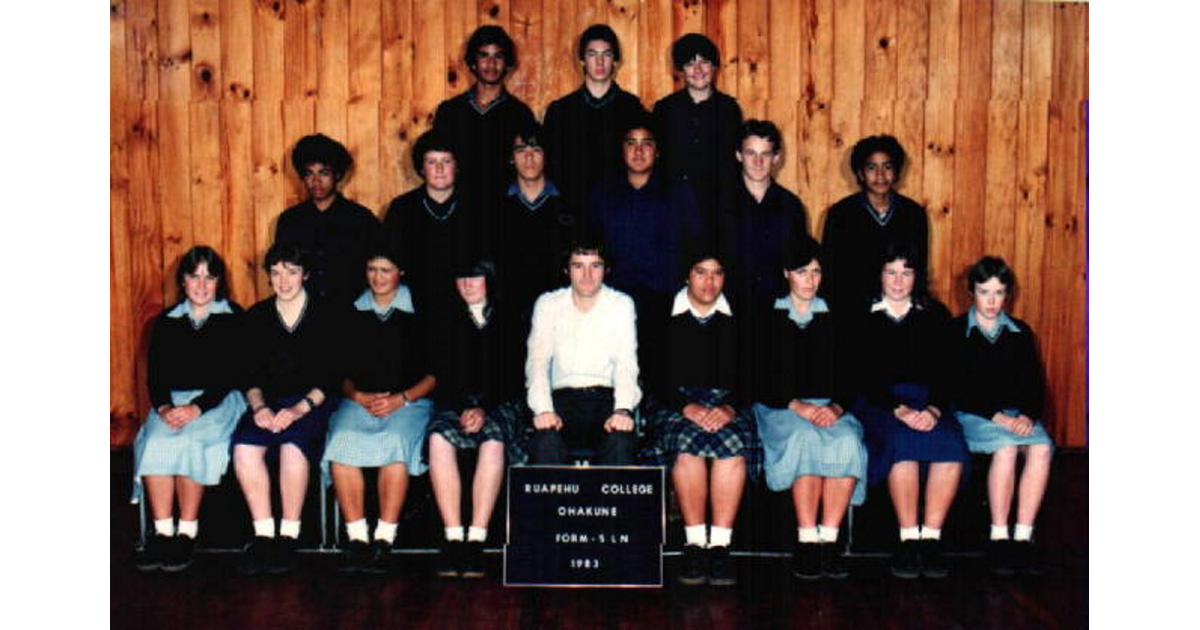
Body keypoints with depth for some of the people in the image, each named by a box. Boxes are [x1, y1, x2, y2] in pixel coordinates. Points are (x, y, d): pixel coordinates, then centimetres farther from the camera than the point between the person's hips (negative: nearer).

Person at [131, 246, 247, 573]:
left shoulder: (234, 318, 4)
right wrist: (164, 406, -13)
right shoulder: (166, 321, 16)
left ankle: (187, 533, -25)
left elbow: (232, 374, -5)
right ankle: (162, 532, -27)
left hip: (220, 401, -3)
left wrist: (197, 407, -19)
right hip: (173, 401, 3)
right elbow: (155, 374, 8)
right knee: (156, 442, -29)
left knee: (190, 440, -33)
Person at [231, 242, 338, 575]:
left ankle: (289, 535, -20)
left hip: (314, 402, -3)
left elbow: (331, 376, -3)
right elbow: (251, 375, 10)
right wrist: (258, 405, -11)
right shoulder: (257, 317, 13)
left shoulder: (325, 316, 3)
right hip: (269, 401, 3)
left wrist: (300, 408, -18)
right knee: (244, 445, -28)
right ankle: (263, 533, -18)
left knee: (293, 445, -34)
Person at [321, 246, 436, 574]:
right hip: (359, 400, 2)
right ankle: (356, 538, -25)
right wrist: (360, 397, -5)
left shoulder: (417, 315, 9)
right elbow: (341, 372, 15)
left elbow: (434, 374, 5)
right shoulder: (352, 316, 17)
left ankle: (384, 539, -29)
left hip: (410, 401, -2)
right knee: (342, 442, -30)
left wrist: (401, 399, -10)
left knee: (396, 442, -34)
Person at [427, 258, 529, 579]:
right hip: (457, 405, 2)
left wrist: (484, 409, -15)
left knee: (493, 441, -36)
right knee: (439, 436, -32)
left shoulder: (509, 321, 11)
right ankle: (453, 538, -33)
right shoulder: (449, 324, 18)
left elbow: (513, 375, 1)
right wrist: (463, 408, -11)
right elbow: (443, 377, 9)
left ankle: (476, 540, -35)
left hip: (503, 405, -2)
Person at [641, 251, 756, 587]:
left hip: (725, 404, 1)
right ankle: (694, 542, -26)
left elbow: (747, 378, 7)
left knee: (734, 444, -33)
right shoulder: (665, 319, 9)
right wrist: (687, 407, -16)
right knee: (688, 441, -34)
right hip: (672, 404, -1)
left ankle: (720, 544, -31)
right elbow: (656, 377, 0)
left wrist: (730, 409, -13)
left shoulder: (735, 321, 14)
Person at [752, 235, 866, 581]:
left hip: (830, 407, 2)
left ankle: (829, 539, -30)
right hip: (779, 409, -2)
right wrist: (796, 406, -15)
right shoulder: (769, 319, 10)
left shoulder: (832, 319, 17)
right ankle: (806, 541, -32)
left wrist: (836, 407, -11)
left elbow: (849, 377, 11)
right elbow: (762, 380, 1)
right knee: (806, 437, -36)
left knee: (848, 441, -32)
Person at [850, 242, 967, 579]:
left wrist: (933, 409, -14)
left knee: (952, 444, -29)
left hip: (928, 399, 2)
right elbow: (865, 377, -2)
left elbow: (943, 371, 6)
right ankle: (908, 539, -28)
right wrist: (899, 410, -18)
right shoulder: (864, 317, 7)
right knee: (903, 440, -34)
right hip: (878, 401, -2)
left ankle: (931, 538, -25)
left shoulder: (934, 314, 14)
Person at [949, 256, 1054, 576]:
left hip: (1017, 414, 3)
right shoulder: (956, 332, 5)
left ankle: (1023, 538, -26)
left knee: (1042, 447, -29)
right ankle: (999, 538, -28)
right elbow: (957, 388, -5)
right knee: (1006, 445, -34)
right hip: (971, 415, -3)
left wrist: (1028, 415, -12)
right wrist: (995, 416, -17)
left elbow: (1035, 383, 9)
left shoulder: (1021, 333, 16)